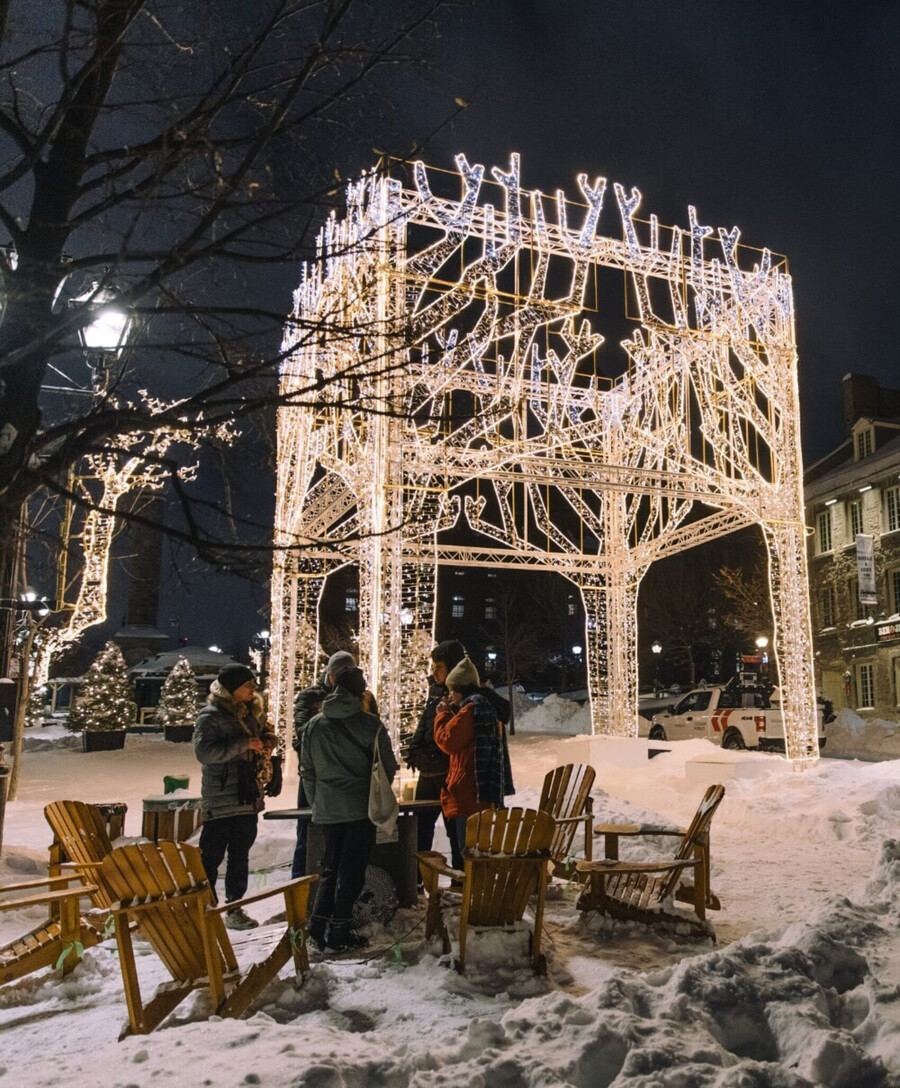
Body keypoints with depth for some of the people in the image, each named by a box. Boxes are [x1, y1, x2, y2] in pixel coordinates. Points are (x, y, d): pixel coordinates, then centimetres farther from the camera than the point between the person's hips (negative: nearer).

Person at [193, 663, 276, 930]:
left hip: (248, 796, 7)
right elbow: (204, 751, -22)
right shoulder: (210, 716, -10)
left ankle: (235, 908, 21)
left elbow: (265, 734, 25)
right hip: (221, 799, -7)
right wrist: (243, 744, -25)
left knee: (240, 855, 13)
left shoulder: (252, 712, 11)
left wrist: (267, 741, 1)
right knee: (212, 855, -1)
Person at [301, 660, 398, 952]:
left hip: (326, 810, 4)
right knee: (351, 871, 5)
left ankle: (318, 927, 15)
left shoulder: (314, 725, 3)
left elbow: (307, 770, 9)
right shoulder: (370, 724, -9)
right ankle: (340, 932, 8)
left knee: (330, 867, 17)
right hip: (360, 808, -4)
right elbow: (388, 767, -4)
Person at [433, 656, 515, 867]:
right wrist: (451, 713, 15)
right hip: (487, 788, 10)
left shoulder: (471, 708, -14)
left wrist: (443, 713, 1)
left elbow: (447, 740, -13)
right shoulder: (486, 705, 17)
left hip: (470, 792, -10)